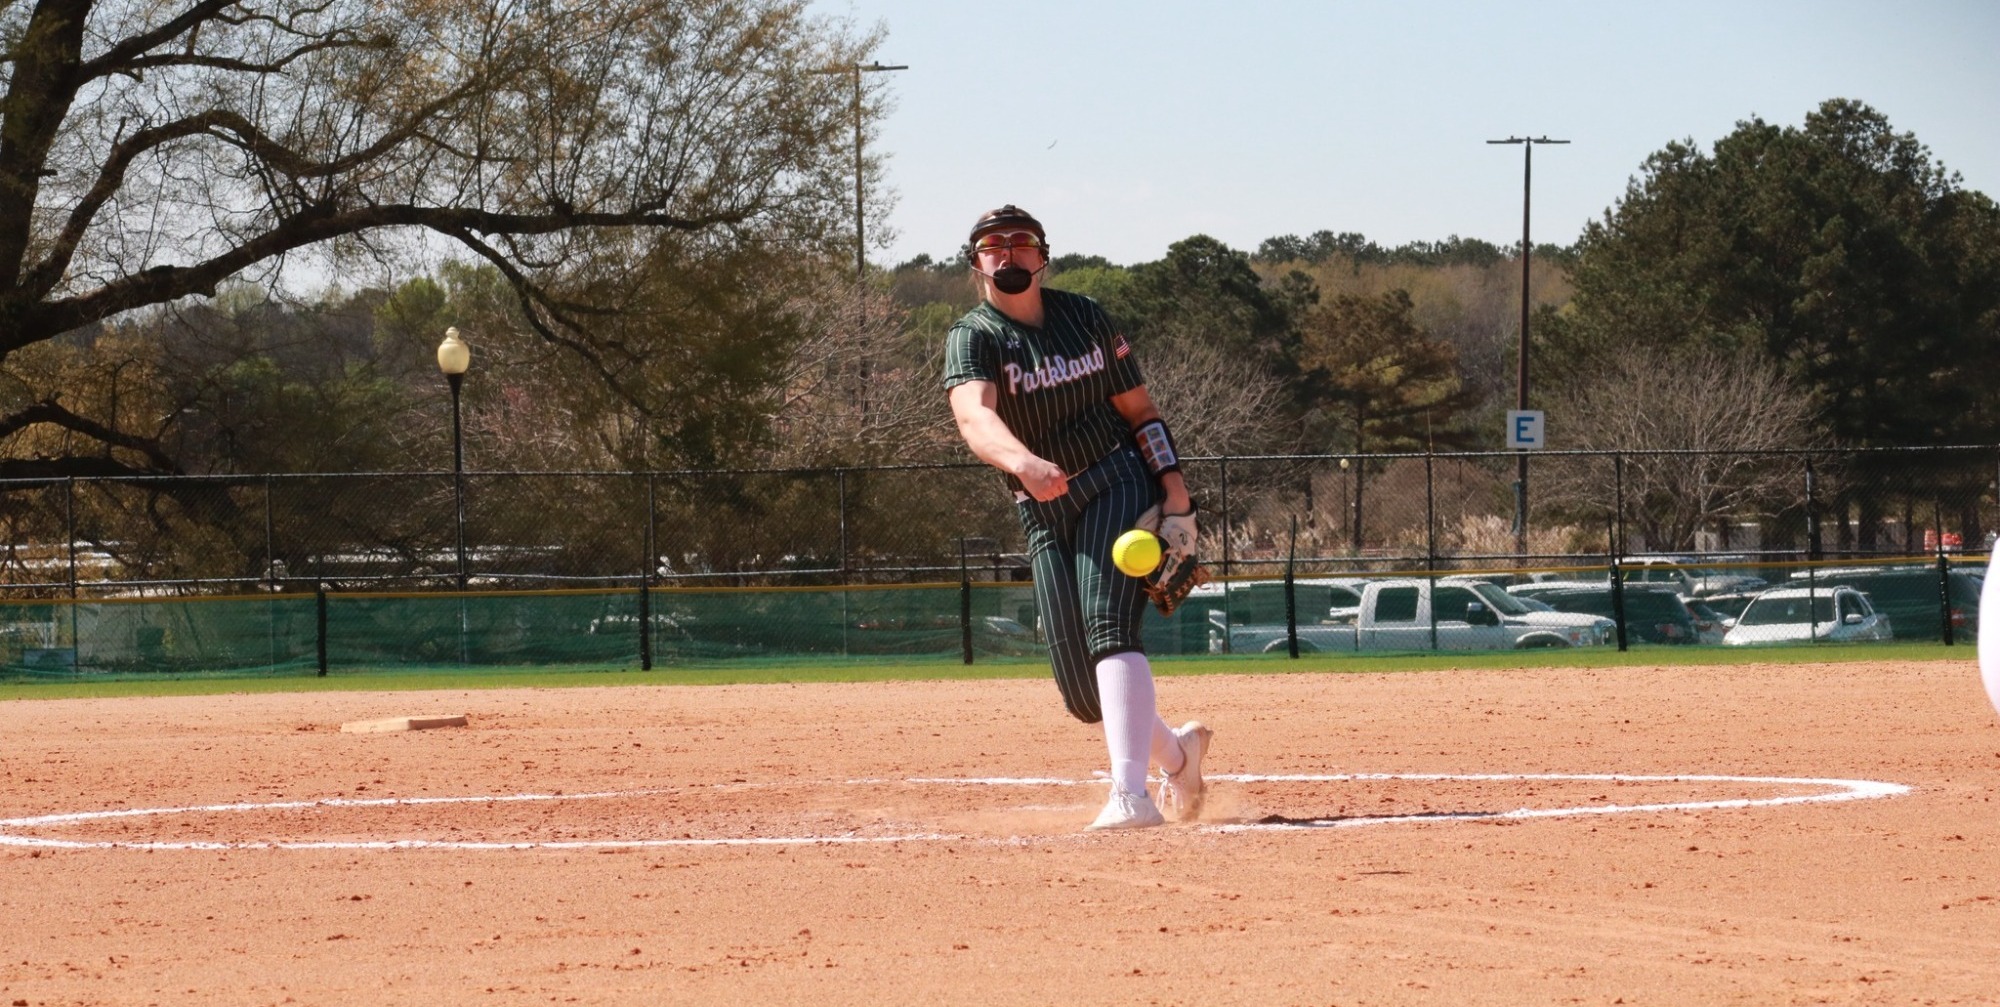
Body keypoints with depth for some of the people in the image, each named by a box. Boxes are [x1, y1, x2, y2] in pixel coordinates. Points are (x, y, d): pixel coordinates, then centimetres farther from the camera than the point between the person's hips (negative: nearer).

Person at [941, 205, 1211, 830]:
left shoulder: (1084, 317, 6)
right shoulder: (973, 338, -3)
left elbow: (1139, 411, 11)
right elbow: (974, 415, -25)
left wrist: (1177, 497, -2)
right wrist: (1021, 461, -47)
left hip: (1117, 485, -1)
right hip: (1044, 515, 2)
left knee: (1108, 625, -26)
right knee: (1084, 695, 1)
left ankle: (1132, 795, -38)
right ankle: (1177, 752, 31)